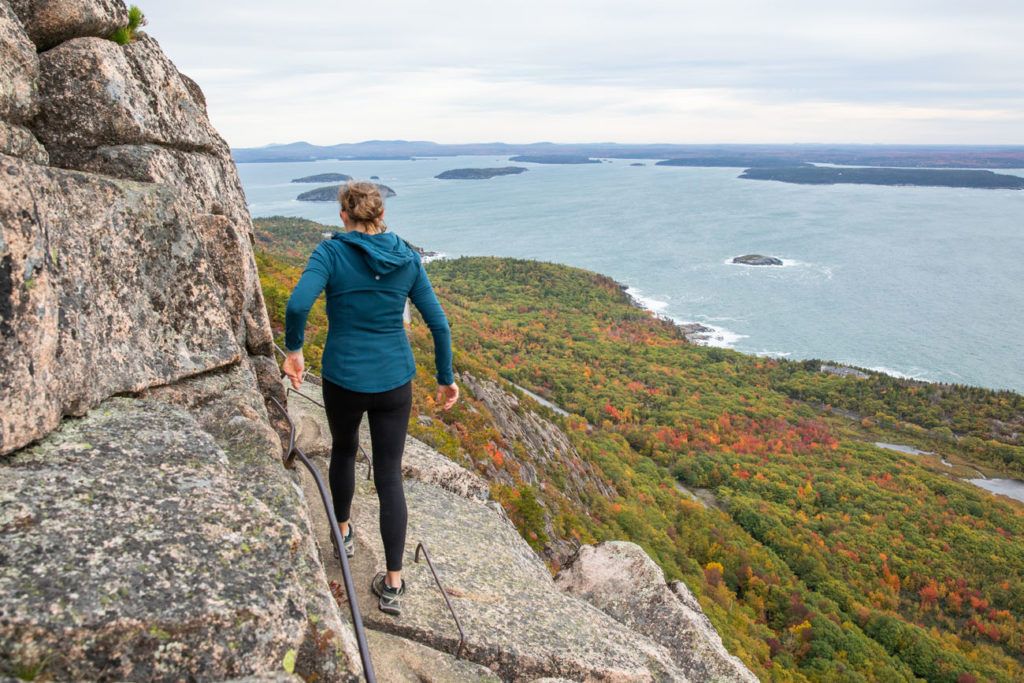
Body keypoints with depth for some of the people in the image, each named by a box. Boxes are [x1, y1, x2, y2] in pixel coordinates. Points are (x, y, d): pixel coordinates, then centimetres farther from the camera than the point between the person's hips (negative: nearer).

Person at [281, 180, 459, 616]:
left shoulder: (331, 252, -9)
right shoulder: (407, 259, -1)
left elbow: (298, 304, -25)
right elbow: (438, 323, -1)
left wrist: (293, 349, -7)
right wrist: (446, 379, 9)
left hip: (343, 379, -1)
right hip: (394, 381, 1)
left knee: (343, 450, 28)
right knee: (389, 477, 8)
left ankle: (343, 532, 47)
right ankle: (393, 584, 11)